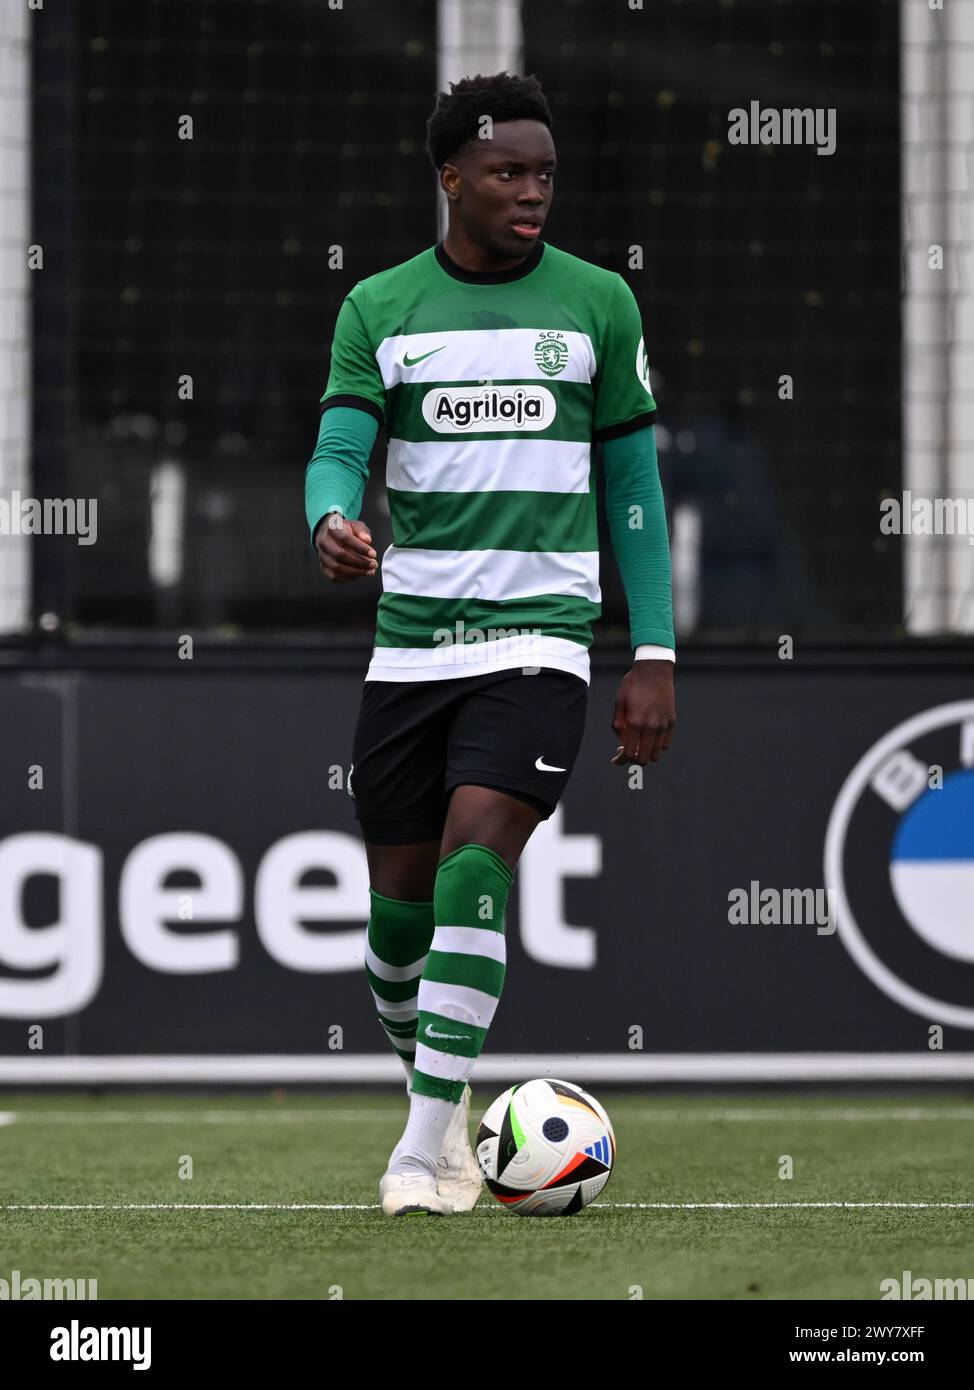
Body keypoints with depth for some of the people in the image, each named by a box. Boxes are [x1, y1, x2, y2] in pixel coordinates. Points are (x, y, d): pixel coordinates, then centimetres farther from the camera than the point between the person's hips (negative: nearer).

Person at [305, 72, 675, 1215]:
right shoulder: (379, 307, 5)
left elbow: (633, 483, 9)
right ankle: (436, 1094, 31)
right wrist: (332, 522, -28)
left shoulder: (596, 303, 5)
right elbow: (339, 450, -3)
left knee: (474, 861, -21)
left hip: (539, 639, -2)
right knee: (400, 907, 5)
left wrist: (655, 655, 5)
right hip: (410, 640, 2)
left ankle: (427, 1150, -21)